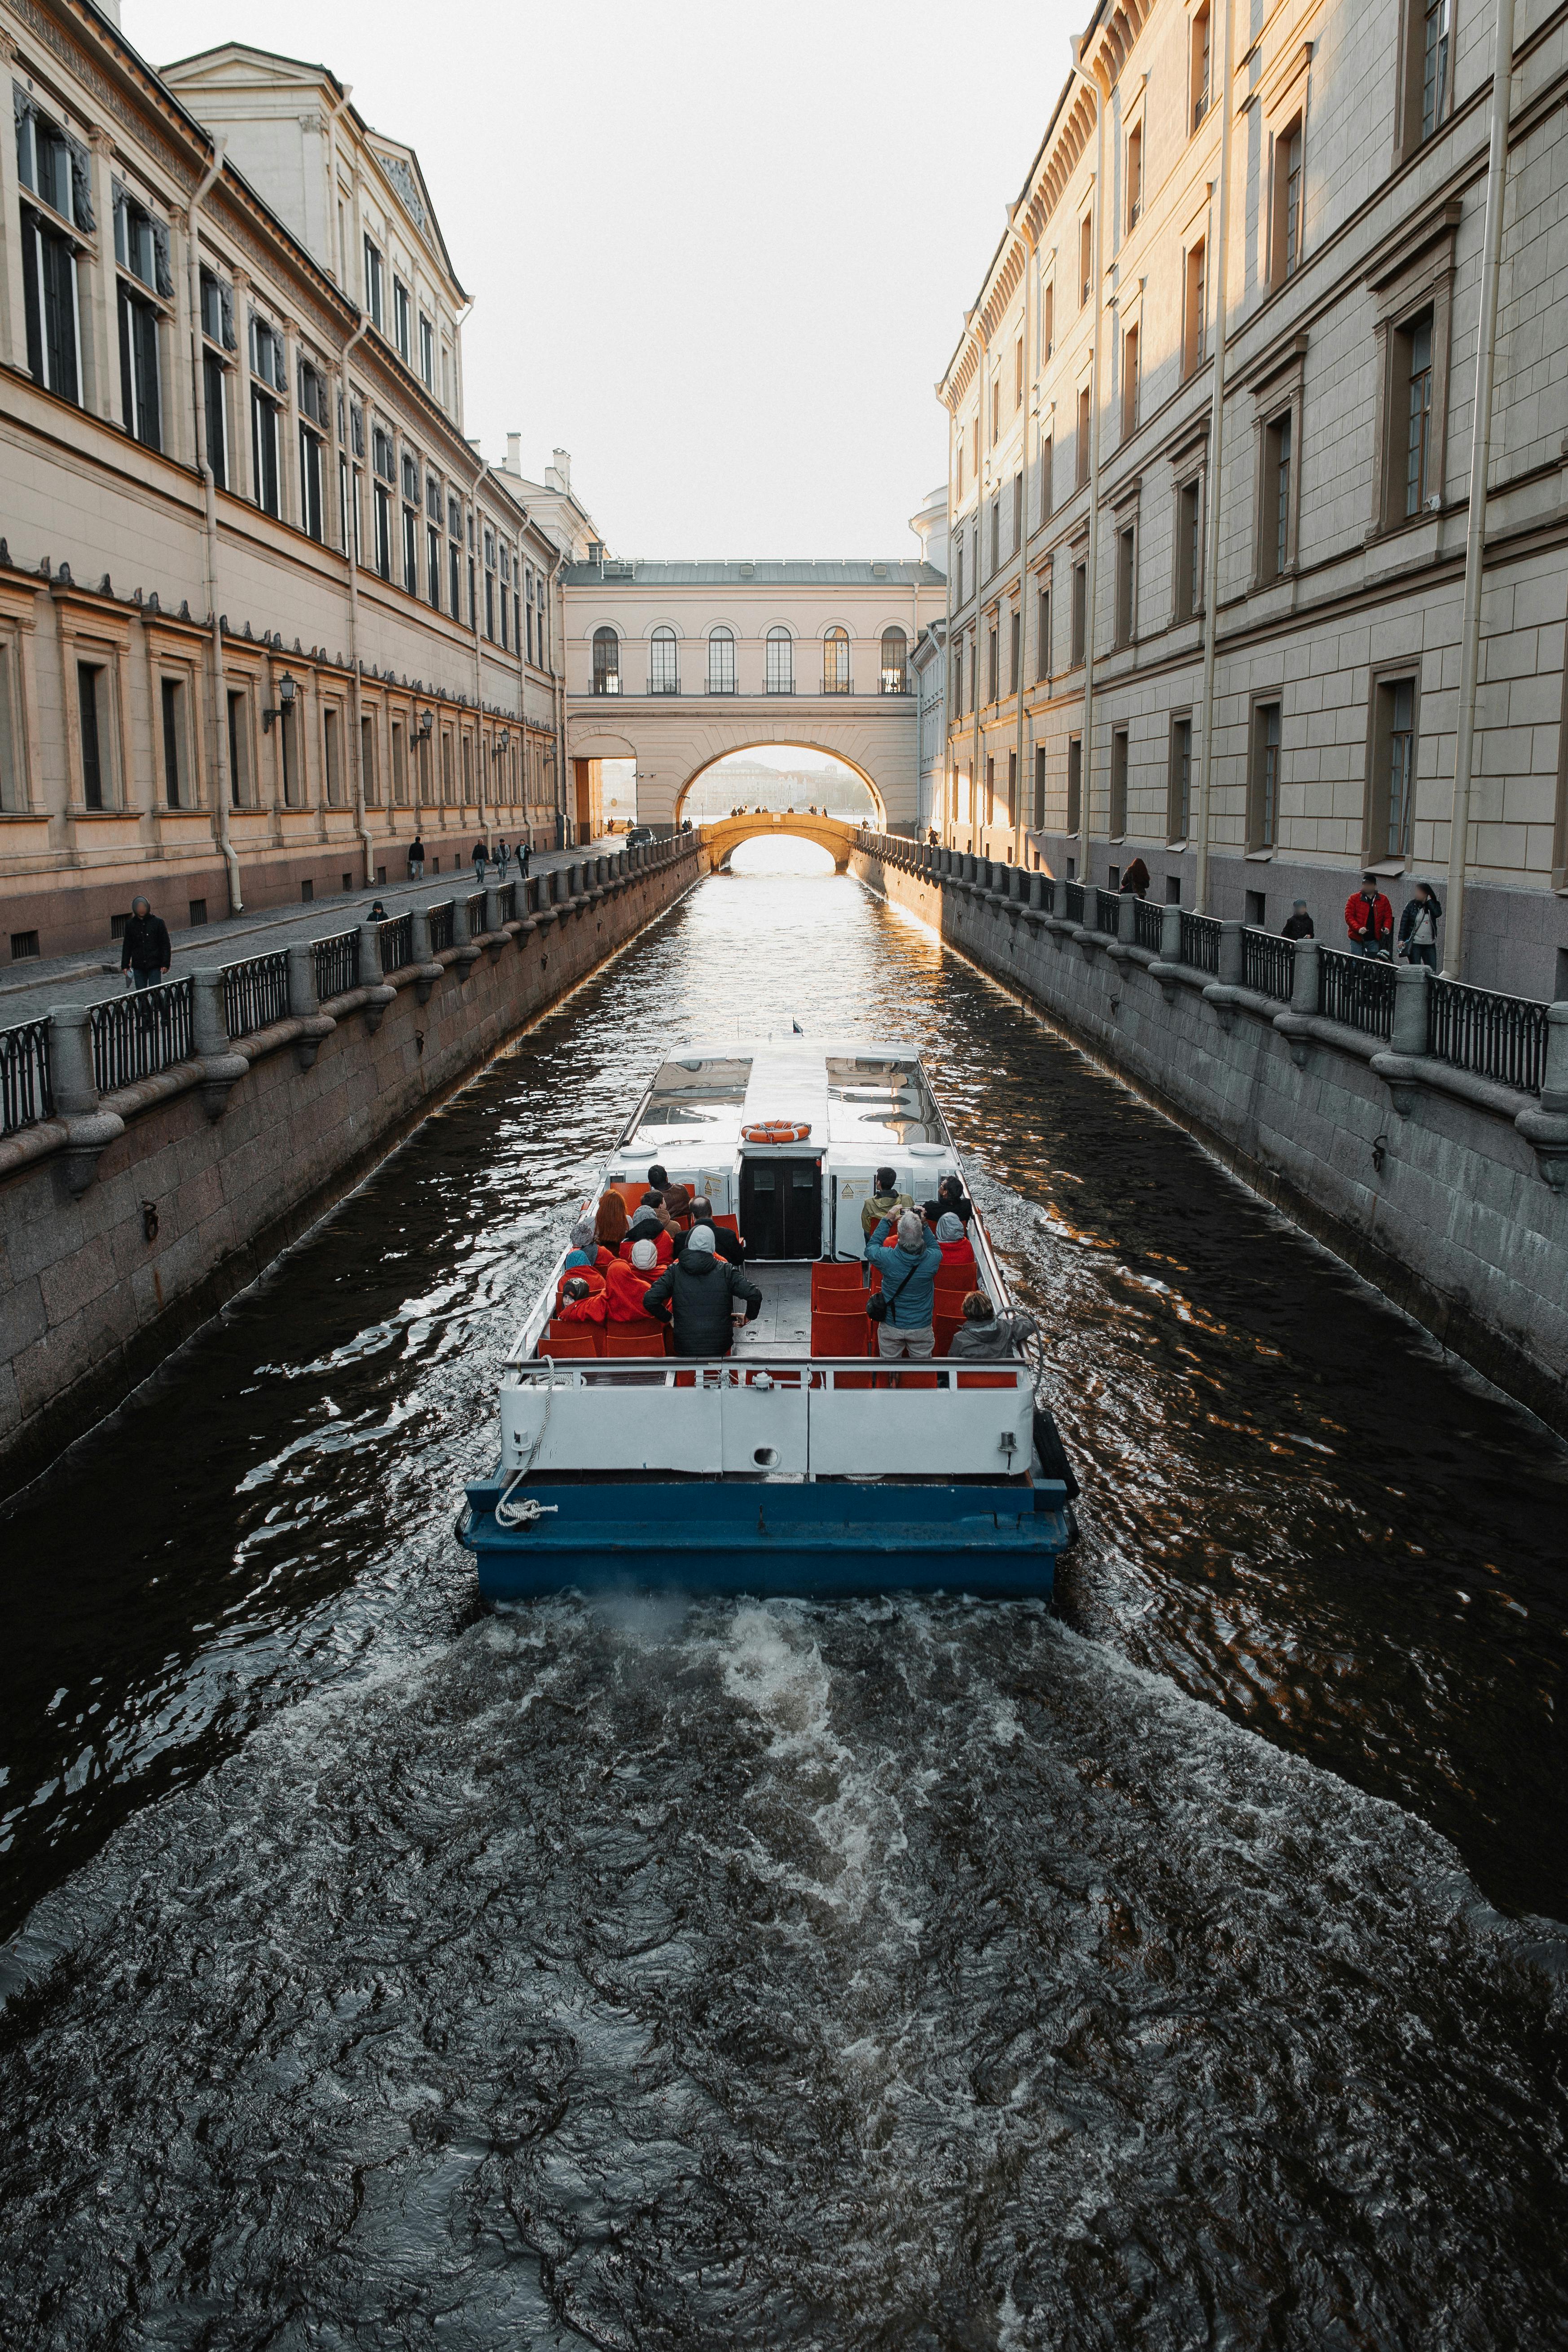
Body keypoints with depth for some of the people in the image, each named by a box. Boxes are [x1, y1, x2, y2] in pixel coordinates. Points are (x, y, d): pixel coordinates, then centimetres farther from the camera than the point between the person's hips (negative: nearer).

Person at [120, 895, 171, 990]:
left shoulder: (158, 923, -3)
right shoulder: (131, 925, 4)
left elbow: (166, 945, -2)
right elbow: (127, 947, 11)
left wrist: (166, 964, -7)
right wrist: (125, 965, 8)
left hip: (155, 967, -3)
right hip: (138, 967, 3)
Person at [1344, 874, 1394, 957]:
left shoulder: (1383, 900, 6)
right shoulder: (1354, 898, 0)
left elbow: (1388, 916, 10)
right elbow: (1349, 916, -6)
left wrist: (1387, 928, -11)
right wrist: (1358, 928, -22)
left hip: (1374, 940, 2)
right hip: (1357, 939, -2)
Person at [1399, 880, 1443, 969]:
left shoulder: (1433, 905, 6)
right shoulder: (1411, 905, 0)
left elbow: (1438, 913, -17)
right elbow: (1403, 924, -3)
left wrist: (1429, 900, -9)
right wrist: (1401, 940, -12)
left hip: (1430, 945, 2)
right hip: (1414, 944, -2)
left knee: (1432, 972, 0)